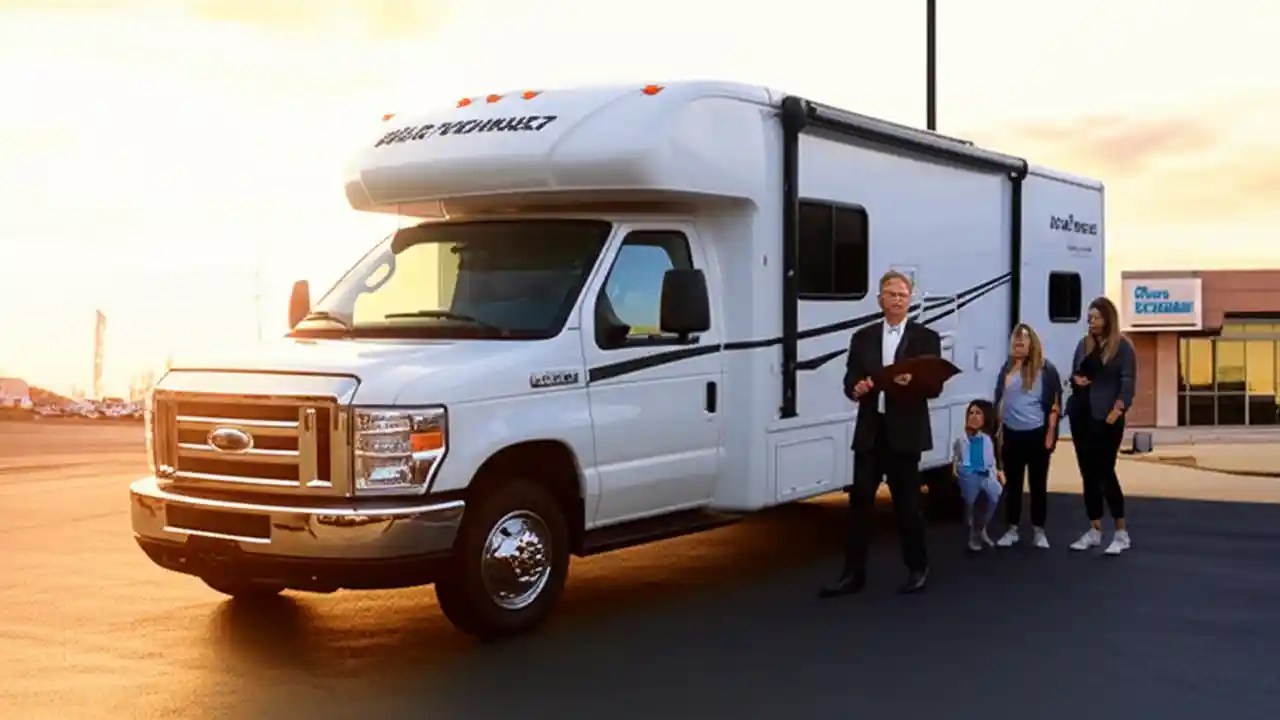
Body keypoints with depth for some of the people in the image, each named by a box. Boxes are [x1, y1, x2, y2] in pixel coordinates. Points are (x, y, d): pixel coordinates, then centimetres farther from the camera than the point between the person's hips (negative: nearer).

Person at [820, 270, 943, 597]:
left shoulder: (926, 338, 3)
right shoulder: (863, 338, 11)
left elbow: (935, 386, -4)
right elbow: (850, 382, 8)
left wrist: (912, 382, -24)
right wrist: (856, 389, -15)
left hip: (905, 434, -3)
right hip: (870, 433, 3)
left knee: (907, 503, 6)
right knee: (859, 501, 0)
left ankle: (918, 568, 21)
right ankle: (853, 573, 4)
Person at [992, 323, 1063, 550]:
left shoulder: (1045, 369, -5)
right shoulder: (1008, 368, 6)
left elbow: (1054, 403, -5)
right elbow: (999, 401, 11)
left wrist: (1050, 433, -9)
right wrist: (999, 431, 8)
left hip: (1037, 434, -3)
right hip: (1011, 434, 3)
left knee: (1038, 484, 6)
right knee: (1012, 483, 9)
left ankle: (1039, 532, 16)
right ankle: (1012, 530, 18)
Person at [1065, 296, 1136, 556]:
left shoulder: (1122, 346, -6)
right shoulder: (1084, 344, 12)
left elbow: (1128, 381, -11)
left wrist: (1116, 411, -19)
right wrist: (1076, 379, -4)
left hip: (1106, 417, -6)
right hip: (1081, 414, 6)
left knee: (1105, 473, -6)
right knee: (1088, 473, 8)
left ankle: (1121, 534, 3)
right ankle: (1094, 531, 16)